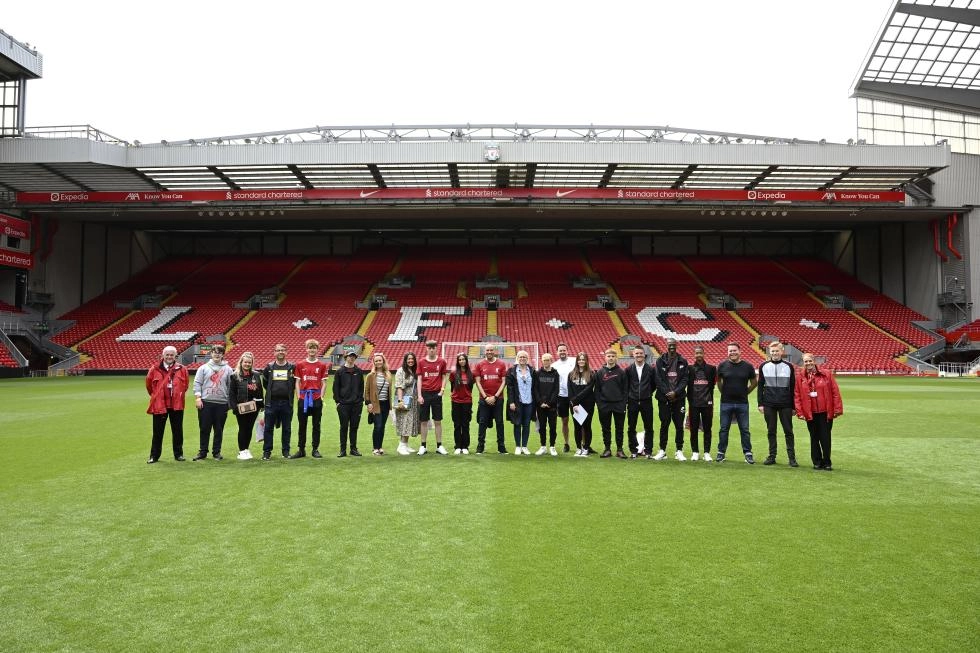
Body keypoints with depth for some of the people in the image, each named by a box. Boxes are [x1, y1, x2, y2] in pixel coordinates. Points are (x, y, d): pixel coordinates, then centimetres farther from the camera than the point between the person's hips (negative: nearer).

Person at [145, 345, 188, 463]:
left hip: (177, 405, 1)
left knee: (177, 431, 8)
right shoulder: (155, 369, -3)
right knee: (157, 431, 7)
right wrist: (155, 395, 15)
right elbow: (149, 384, 10)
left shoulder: (182, 369, 0)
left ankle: (179, 454, 18)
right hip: (159, 405, -1)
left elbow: (185, 384, 12)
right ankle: (154, 455, 16)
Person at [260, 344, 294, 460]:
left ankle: (286, 451, 15)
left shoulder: (292, 367, 3)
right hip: (271, 402, 0)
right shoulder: (269, 367, 6)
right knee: (268, 428, 2)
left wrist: (290, 392, 4)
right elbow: (265, 383, 16)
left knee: (287, 428, 6)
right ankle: (267, 451, 9)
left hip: (287, 402, 0)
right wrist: (271, 392, 11)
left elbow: (296, 383, 11)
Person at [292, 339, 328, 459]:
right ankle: (301, 450, 12)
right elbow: (297, 382, 6)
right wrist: (298, 397, -2)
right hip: (303, 398, 0)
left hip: (317, 399, 0)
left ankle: (315, 449, 12)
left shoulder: (322, 365, 5)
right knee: (302, 425, 5)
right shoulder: (300, 365, 6)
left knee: (316, 425, 5)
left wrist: (321, 396, -4)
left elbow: (324, 383, 6)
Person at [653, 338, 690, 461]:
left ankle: (679, 451, 10)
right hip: (664, 398, -1)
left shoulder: (683, 362, 6)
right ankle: (662, 450, 10)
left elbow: (685, 379, 0)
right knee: (664, 424, 3)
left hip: (678, 398, 1)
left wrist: (676, 392, -13)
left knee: (679, 425, 2)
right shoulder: (660, 361, 4)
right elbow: (659, 379, -2)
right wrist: (667, 392, -13)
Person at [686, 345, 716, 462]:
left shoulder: (711, 369, 6)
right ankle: (694, 452, 12)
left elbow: (712, 385, 6)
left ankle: (707, 452, 10)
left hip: (707, 403, 0)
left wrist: (711, 400, 0)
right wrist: (689, 400, 0)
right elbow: (688, 386, 6)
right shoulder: (690, 369, 6)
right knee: (694, 429, 4)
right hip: (694, 404, 0)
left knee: (707, 429, 3)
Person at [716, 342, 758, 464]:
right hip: (726, 403, 0)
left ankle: (748, 453, 13)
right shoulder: (723, 365, 0)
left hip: (742, 403, 0)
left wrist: (745, 392, 8)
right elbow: (718, 381, 14)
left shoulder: (748, 367, -1)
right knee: (723, 429, 7)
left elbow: (754, 382, 12)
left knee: (745, 430, 5)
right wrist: (724, 392, 9)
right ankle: (721, 453, 15)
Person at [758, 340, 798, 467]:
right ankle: (772, 456, 14)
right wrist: (760, 404, 1)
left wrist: (793, 406, 2)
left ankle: (792, 457, 7)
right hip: (769, 405, 1)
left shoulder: (789, 367, 3)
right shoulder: (764, 366, 4)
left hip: (785, 405, -1)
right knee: (771, 431, 7)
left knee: (788, 431, 2)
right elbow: (760, 386, 7)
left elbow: (793, 387, 5)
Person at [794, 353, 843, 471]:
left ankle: (826, 463, 12)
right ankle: (817, 462, 18)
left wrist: (837, 409, -6)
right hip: (810, 413, 1)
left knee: (825, 438, 1)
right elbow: (797, 396, 1)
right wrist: (800, 412, -5)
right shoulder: (800, 377, 2)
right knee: (814, 438, 9)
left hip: (825, 412, -1)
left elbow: (835, 392, -1)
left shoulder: (826, 375, 0)